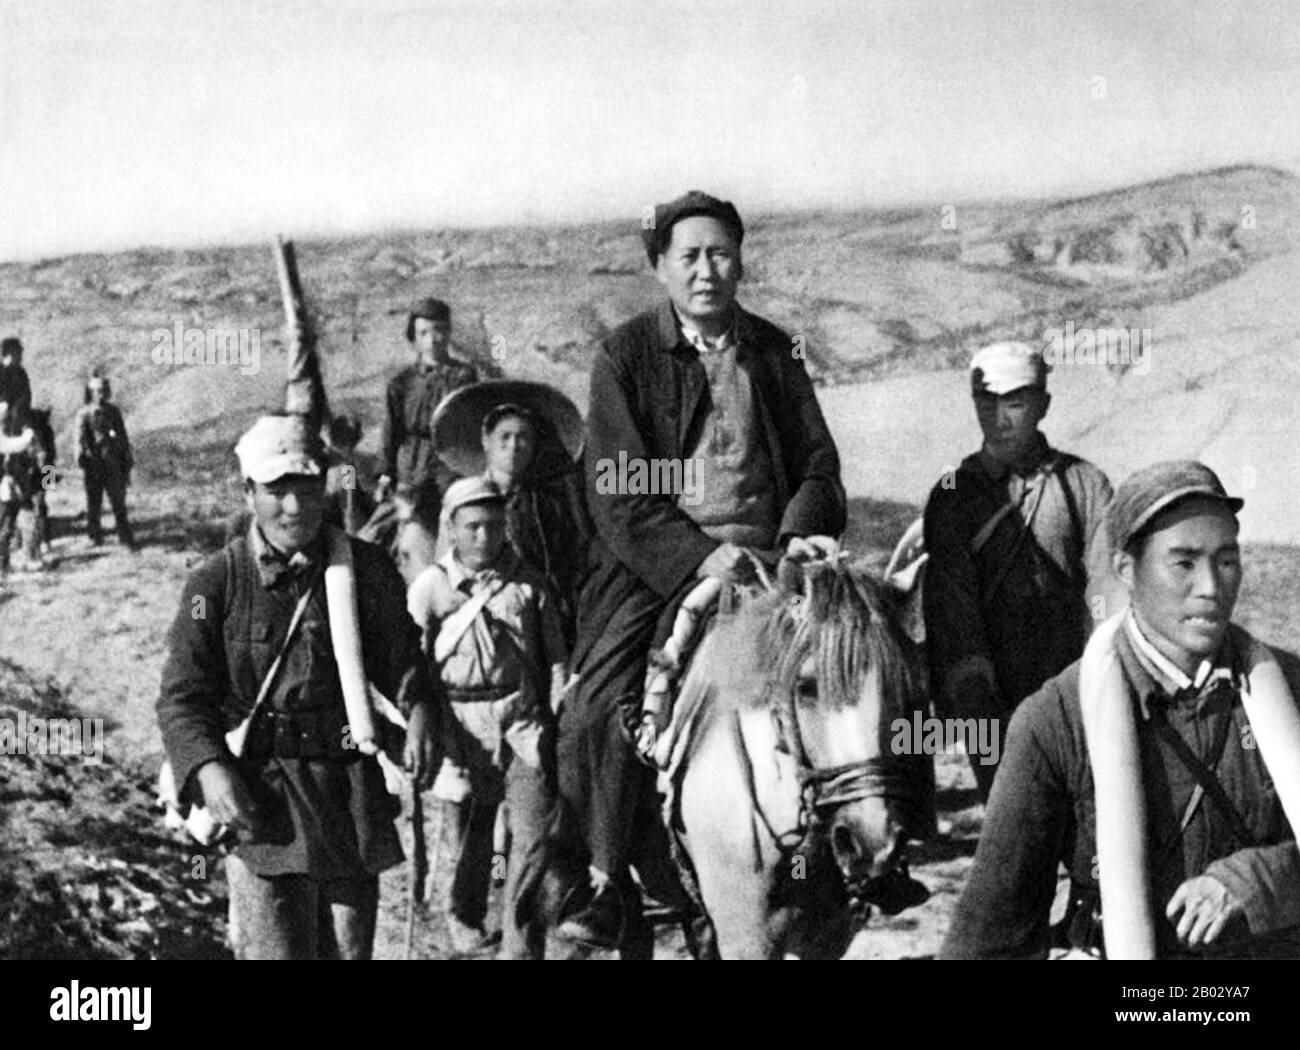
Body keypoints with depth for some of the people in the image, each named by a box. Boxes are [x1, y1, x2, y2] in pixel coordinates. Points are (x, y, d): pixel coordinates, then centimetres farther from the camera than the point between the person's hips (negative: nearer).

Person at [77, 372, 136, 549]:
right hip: (94, 466, -1)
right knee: (93, 503, 8)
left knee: (119, 504, 1)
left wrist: (127, 467, 8)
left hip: (113, 466, 1)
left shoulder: (114, 411, 5)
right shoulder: (85, 414, -3)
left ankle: (126, 539, 5)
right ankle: (95, 537, 22)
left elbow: (123, 438, 9)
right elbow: (81, 440, -6)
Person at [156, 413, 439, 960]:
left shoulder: (367, 570, 5)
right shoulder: (215, 583, -2)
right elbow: (182, 695, -3)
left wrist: (420, 713, -10)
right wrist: (209, 770, -19)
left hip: (353, 796, 3)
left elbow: (401, 659, 11)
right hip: (259, 796, -3)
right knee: (276, 949, -9)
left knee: (349, 948, 12)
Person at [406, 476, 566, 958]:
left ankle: (521, 944, 7)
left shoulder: (528, 584, 4)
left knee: (534, 832, -6)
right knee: (472, 830, 11)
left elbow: (555, 657, 10)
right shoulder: (430, 586, -1)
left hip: (523, 718, 1)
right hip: (465, 723, -1)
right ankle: (465, 918, 37)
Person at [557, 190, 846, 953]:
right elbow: (619, 495, -5)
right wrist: (699, 558, -19)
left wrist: (800, 536, -5)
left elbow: (818, 463, 16)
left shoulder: (775, 352, 14)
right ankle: (613, 885, -6)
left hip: (762, 561, 3)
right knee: (599, 713, -19)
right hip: (655, 566, -3)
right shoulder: (625, 357, 3)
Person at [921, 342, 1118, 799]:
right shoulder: (953, 496, 6)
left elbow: (1107, 582, -2)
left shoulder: (1084, 484, 6)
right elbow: (949, 608, -2)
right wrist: (976, 701, -13)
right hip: (992, 707, 0)